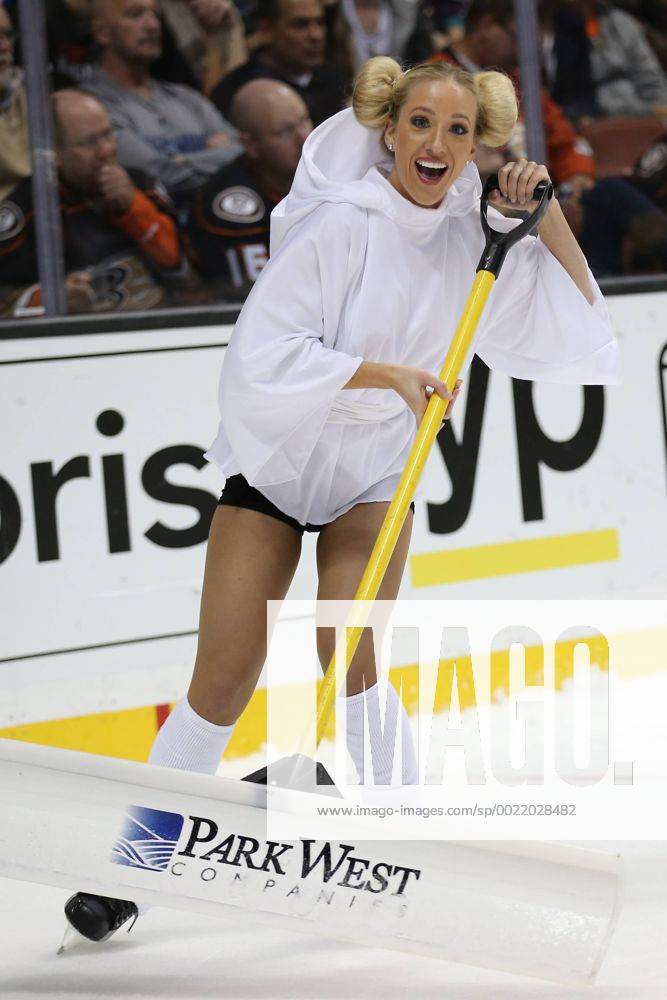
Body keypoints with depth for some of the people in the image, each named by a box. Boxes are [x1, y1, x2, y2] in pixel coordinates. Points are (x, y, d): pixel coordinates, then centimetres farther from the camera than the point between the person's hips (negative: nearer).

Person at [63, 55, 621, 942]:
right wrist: (388, 373, -29)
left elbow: (578, 327, 0)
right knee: (223, 686, -4)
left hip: (378, 473, 3)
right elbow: (263, 357, -25)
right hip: (275, 459, -3)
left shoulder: (473, 237, -6)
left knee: (347, 657, -17)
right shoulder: (342, 223, -21)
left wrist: (546, 212, -12)